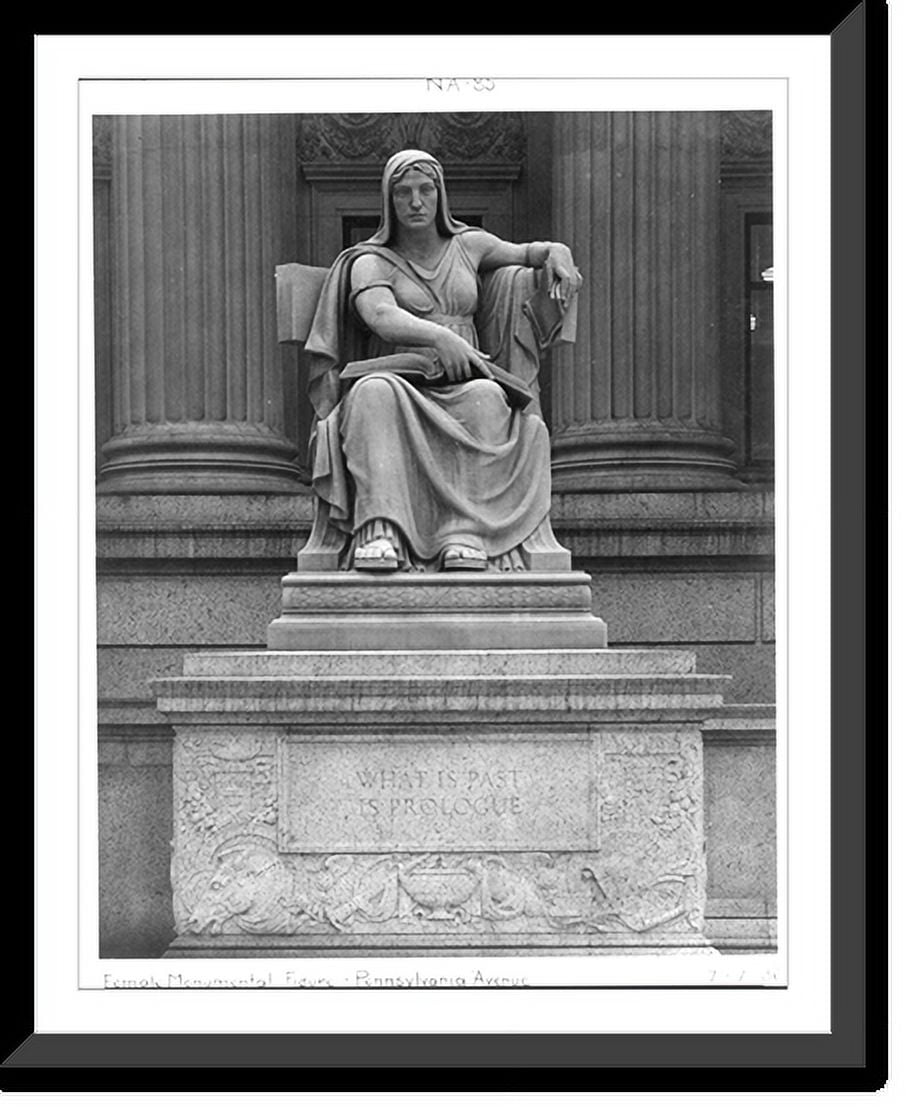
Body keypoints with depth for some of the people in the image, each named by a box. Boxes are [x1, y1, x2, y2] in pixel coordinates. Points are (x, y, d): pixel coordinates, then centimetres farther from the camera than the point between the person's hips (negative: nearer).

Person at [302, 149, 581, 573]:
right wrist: (438, 336, -33)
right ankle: (379, 529, -49)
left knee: (485, 397, -34)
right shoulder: (370, 263, 9)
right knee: (375, 392, -37)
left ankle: (465, 533, -45)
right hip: (397, 382, -2)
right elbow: (381, 317, -13)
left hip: (459, 389, 2)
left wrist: (559, 255, 2)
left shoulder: (467, 245, 20)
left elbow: (538, 252, 28)